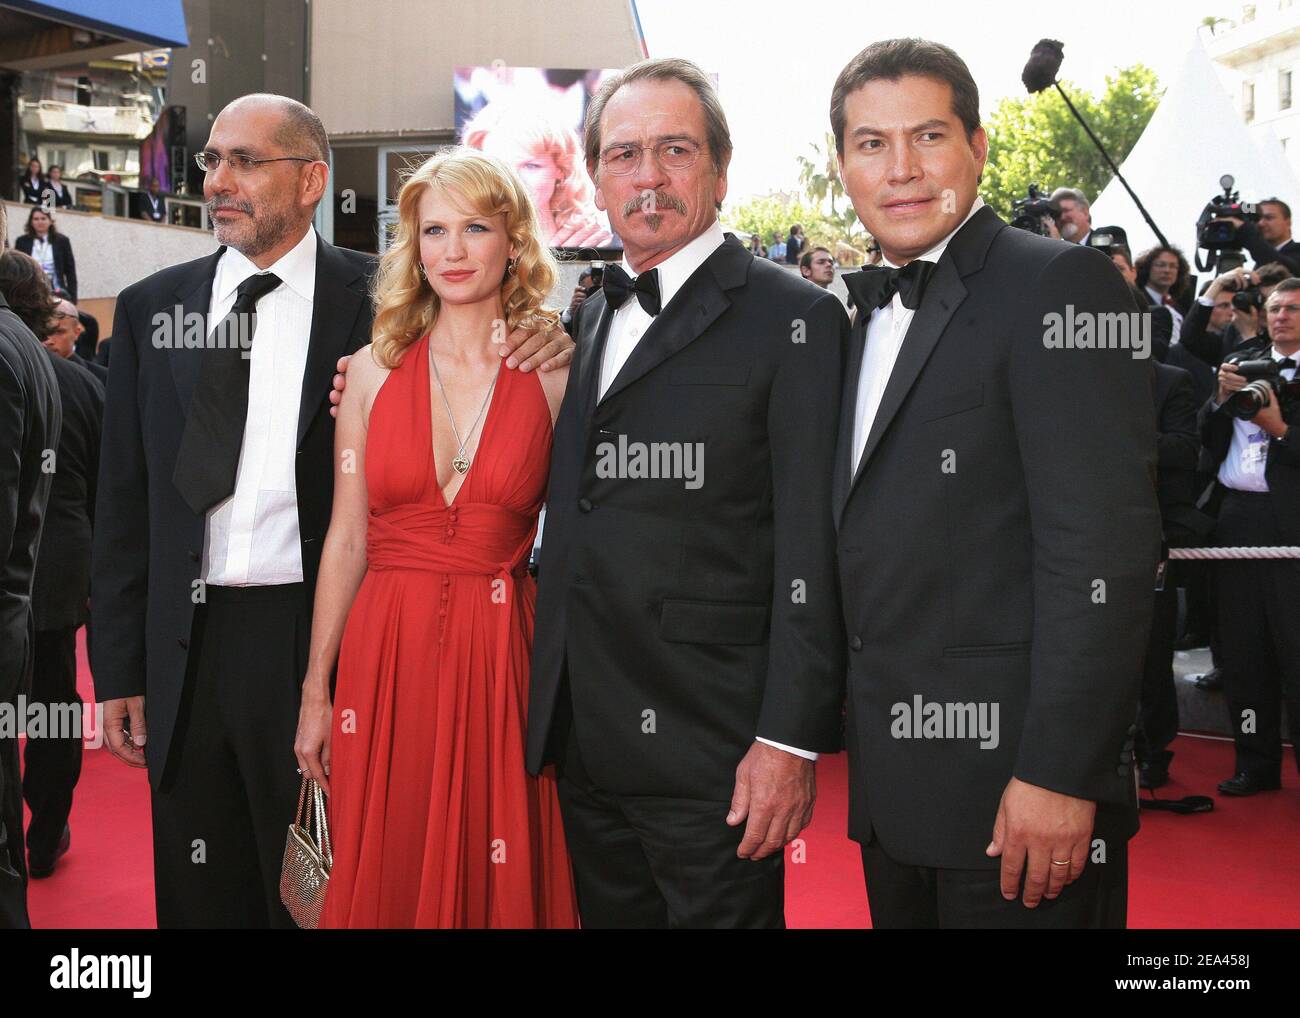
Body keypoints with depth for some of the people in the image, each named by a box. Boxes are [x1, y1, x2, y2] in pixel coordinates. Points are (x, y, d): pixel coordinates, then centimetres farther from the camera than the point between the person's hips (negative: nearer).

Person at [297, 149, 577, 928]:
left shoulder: (555, 377, -1)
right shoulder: (374, 370, 3)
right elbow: (347, 540, 4)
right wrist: (316, 690, 4)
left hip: (502, 659, -1)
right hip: (386, 656, 1)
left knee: (500, 879, 9)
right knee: (385, 879, 10)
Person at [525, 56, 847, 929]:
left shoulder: (792, 318, -8)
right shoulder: (594, 314, 14)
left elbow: (812, 550, -13)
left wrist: (789, 740, -17)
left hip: (710, 756, -6)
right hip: (587, 745, 7)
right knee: (608, 912, 17)